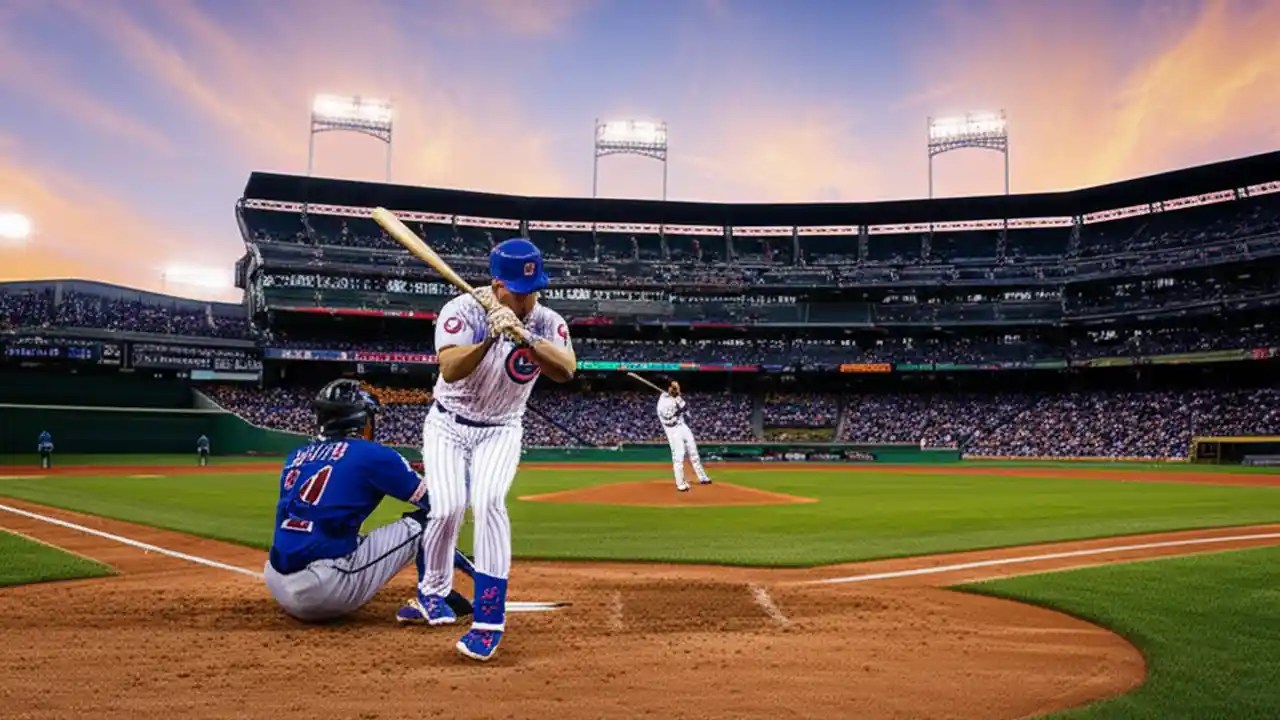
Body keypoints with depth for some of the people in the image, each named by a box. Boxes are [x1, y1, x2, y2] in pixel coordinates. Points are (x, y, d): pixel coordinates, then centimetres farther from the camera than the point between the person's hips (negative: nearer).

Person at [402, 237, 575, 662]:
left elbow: (566, 371, -32)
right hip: (448, 425, 0)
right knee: (447, 508, -14)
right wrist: (490, 339, -49)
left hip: (500, 432, 1)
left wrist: (523, 337, -46)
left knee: (488, 503, -22)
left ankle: (489, 617, -14)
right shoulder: (462, 311, -19)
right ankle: (433, 595, 15)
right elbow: (450, 371, -34)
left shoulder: (547, 322, -14)